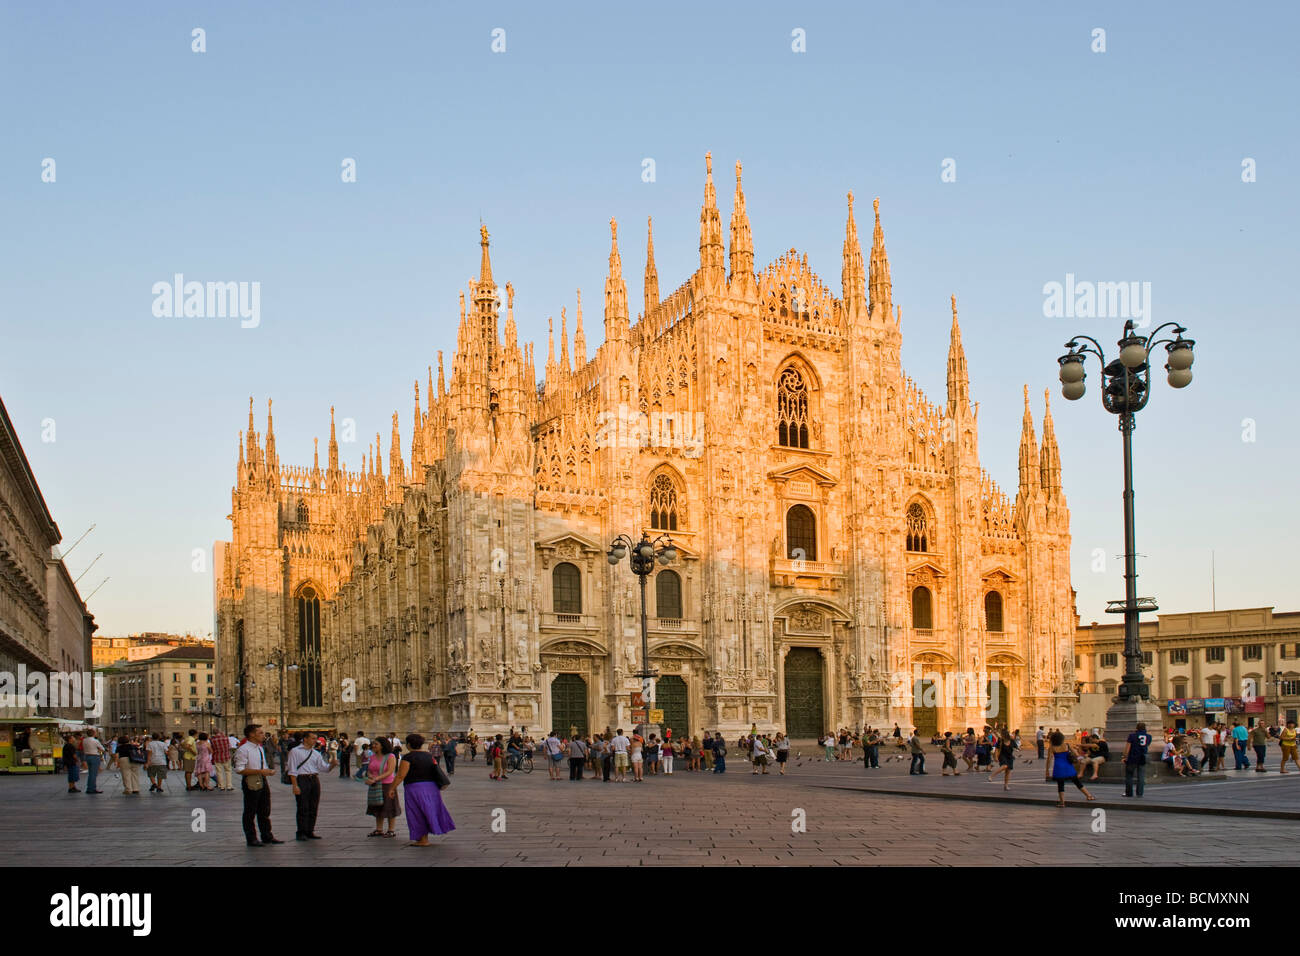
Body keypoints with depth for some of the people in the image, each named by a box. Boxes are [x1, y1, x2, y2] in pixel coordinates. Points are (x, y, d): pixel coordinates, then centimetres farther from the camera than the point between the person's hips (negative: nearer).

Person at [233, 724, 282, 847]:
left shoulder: (261, 748, 15)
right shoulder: (243, 749, -14)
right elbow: (239, 769, -21)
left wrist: (268, 771, 5)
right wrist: (260, 771, -23)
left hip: (264, 781, 9)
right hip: (251, 783, -9)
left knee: (265, 811, 14)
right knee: (250, 813, 1)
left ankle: (267, 836, 22)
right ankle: (251, 839, 8)